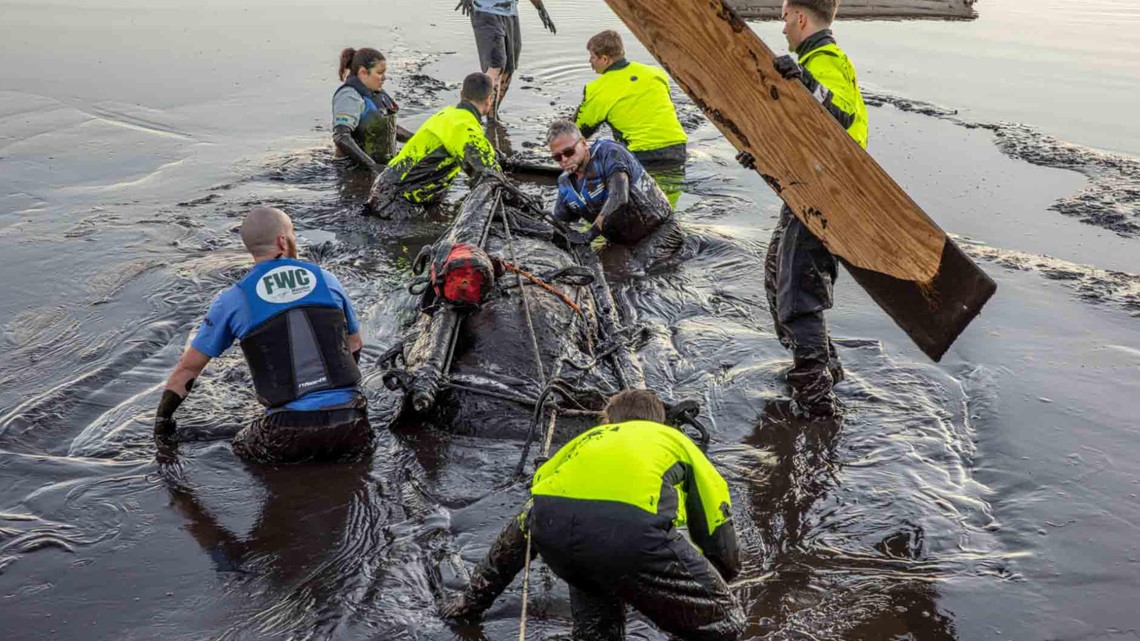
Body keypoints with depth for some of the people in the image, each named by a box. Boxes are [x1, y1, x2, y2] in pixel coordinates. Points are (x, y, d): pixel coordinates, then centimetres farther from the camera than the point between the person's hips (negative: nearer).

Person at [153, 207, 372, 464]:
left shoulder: (233, 301, 5)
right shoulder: (326, 280, 11)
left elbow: (188, 367, 11)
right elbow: (355, 345, 25)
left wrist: (162, 418, 25)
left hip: (290, 429, -1)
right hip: (348, 420, 1)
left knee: (242, 449, 28)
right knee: (361, 448, 31)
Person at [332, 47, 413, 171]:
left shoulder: (376, 93, 15)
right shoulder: (349, 96, -12)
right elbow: (341, 138, -24)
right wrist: (372, 165, -33)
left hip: (384, 165, 8)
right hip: (357, 169, -8)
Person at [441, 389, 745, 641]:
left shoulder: (589, 439, 42)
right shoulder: (675, 440, 36)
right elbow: (721, 540, 30)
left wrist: (473, 600, 61)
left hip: (552, 519, 4)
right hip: (631, 526, -4)